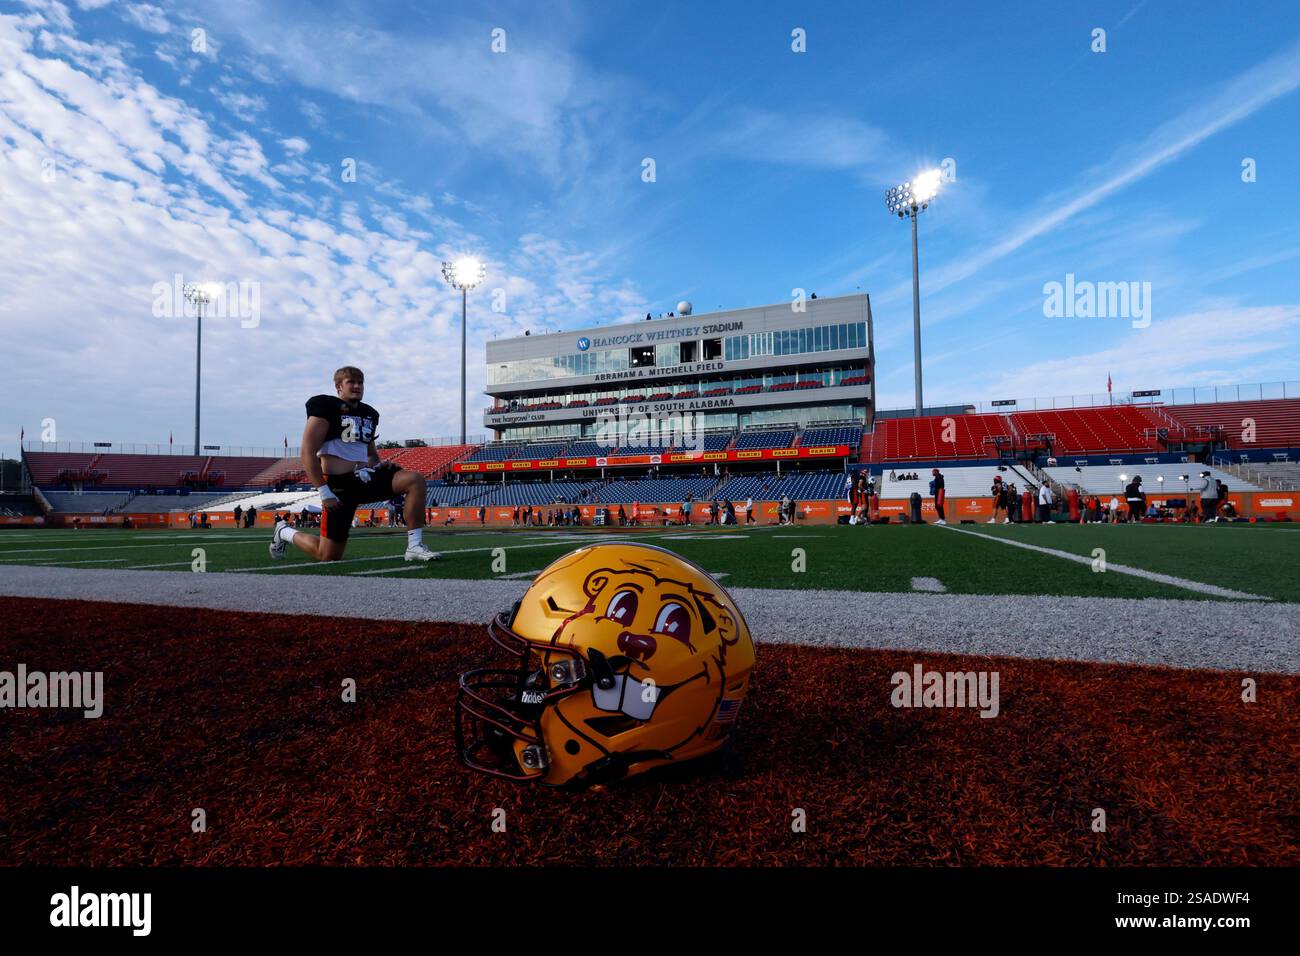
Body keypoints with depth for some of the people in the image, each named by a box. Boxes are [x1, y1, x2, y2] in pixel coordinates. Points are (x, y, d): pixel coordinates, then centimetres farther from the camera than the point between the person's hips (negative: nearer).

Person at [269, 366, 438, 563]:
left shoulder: (369, 414, 15)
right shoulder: (326, 407, -7)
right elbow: (308, 453, -12)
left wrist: (380, 465, 3)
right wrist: (324, 491, -17)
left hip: (367, 477, 6)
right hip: (340, 482, -6)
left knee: (415, 480, -18)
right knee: (329, 556, -1)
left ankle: (414, 547, -17)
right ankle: (284, 533, 33)